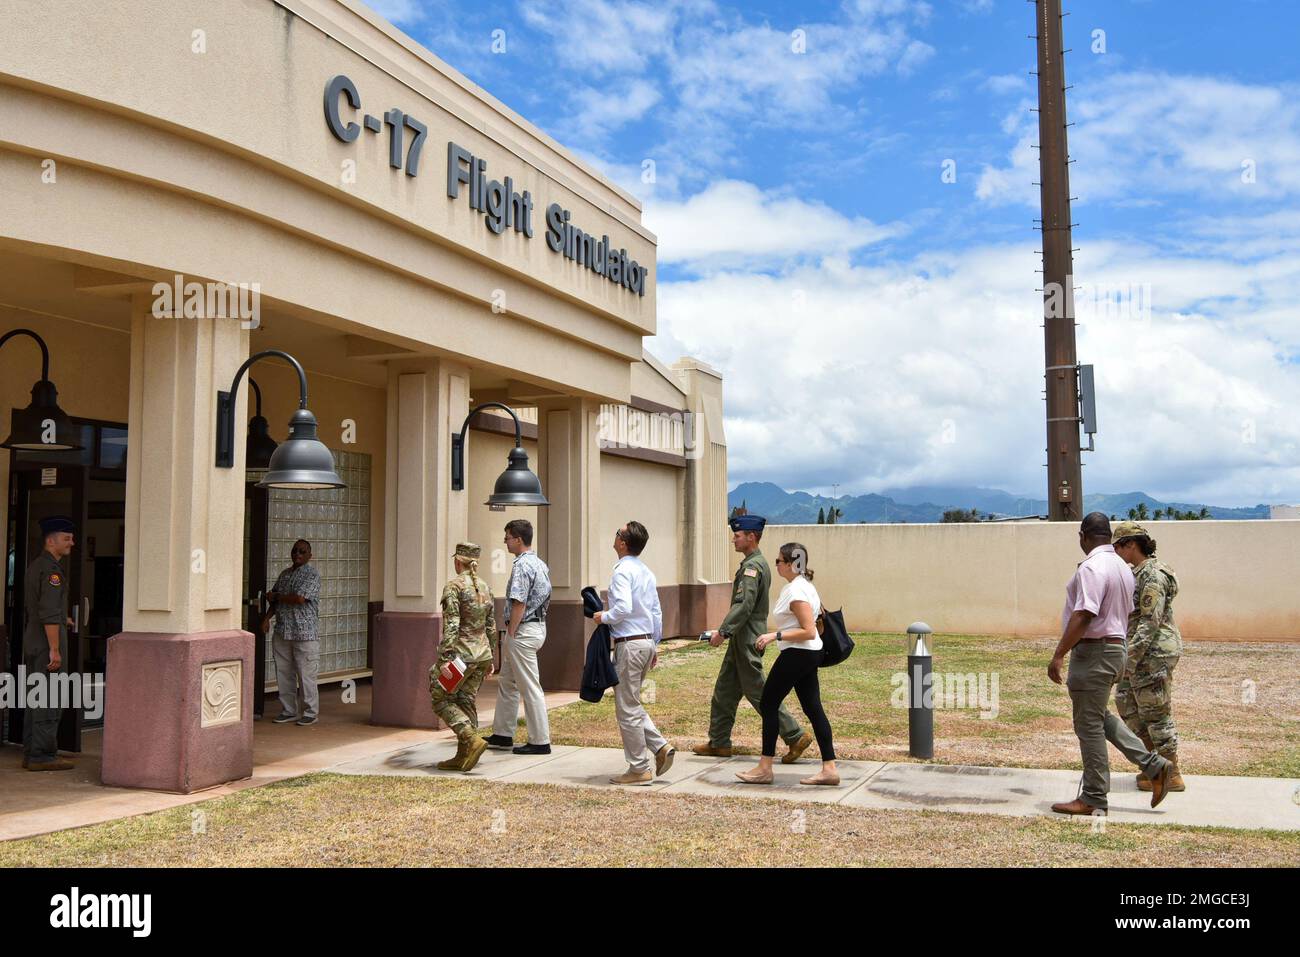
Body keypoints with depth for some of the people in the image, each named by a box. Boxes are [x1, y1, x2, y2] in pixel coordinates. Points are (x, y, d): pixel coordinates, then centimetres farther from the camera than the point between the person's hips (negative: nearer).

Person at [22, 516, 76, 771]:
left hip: (32, 643, 10)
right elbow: (49, 612, -22)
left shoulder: (34, 565, 16)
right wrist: (55, 650, -22)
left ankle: (31, 754, 16)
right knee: (50, 701, -6)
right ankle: (42, 756, -4)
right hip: (48, 641, -10)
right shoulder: (51, 569, -15)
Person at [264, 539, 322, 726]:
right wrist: (266, 618, 7)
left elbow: (299, 598, -20)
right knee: (284, 674, 10)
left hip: (304, 634, -7)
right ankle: (288, 711, 20)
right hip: (282, 632, 7)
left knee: (306, 675, -3)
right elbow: (275, 599, 23)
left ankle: (310, 713, 6)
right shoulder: (285, 574, 16)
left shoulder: (312, 575, -8)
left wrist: (275, 596, -7)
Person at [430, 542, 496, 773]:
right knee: (466, 702, 12)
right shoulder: (485, 587, 10)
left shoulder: (453, 586, -12)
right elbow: (491, 626, 14)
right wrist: (490, 658, 21)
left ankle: (472, 740, -12)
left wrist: (445, 659, -20)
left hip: (460, 653, -7)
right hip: (481, 654, 7)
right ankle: (463, 757, 11)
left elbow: (451, 625, -19)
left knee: (441, 699, 4)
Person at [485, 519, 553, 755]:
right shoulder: (541, 564, 13)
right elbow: (545, 600, 17)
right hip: (539, 627, 10)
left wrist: (511, 634, -16)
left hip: (523, 630, -10)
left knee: (530, 687, -4)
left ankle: (540, 741, 2)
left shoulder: (522, 565, -18)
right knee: (507, 683, 19)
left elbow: (519, 603, -23)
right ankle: (503, 735, 27)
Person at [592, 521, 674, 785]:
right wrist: (655, 645, 22)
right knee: (632, 704, 20)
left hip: (629, 644, -9)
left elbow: (623, 607, -27)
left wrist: (603, 617, -9)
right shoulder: (647, 572, 12)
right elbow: (657, 612, 16)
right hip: (647, 641, 9)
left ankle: (639, 770, 6)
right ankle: (661, 746, 11)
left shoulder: (623, 571, -15)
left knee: (627, 709, 1)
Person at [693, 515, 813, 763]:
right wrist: (727, 632, 20)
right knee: (724, 689, 13)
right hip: (742, 639, 10)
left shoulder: (752, 566, -17)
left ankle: (795, 737, 0)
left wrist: (723, 631, -24)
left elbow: (744, 605, -26)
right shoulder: (758, 563, 15)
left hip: (747, 640, -10)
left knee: (756, 691, -4)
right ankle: (719, 743, 19)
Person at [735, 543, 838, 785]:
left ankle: (764, 769, 6)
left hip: (797, 655, -10)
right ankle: (829, 768, 8)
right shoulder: (803, 586, 14)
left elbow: (808, 631, -23)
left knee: (767, 704, -1)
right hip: (809, 655, 10)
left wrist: (775, 635, -23)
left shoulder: (796, 591, -18)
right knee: (813, 708, 8)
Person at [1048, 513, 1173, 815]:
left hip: (1094, 651, -10)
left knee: (1089, 725, -1)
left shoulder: (1092, 568, -19)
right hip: (1115, 646, 10)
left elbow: (1083, 616, -26)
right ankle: (1153, 765, 19)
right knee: (1099, 718, 22)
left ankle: (1093, 799, 7)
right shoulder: (1122, 566, 13)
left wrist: (1058, 655, -24)